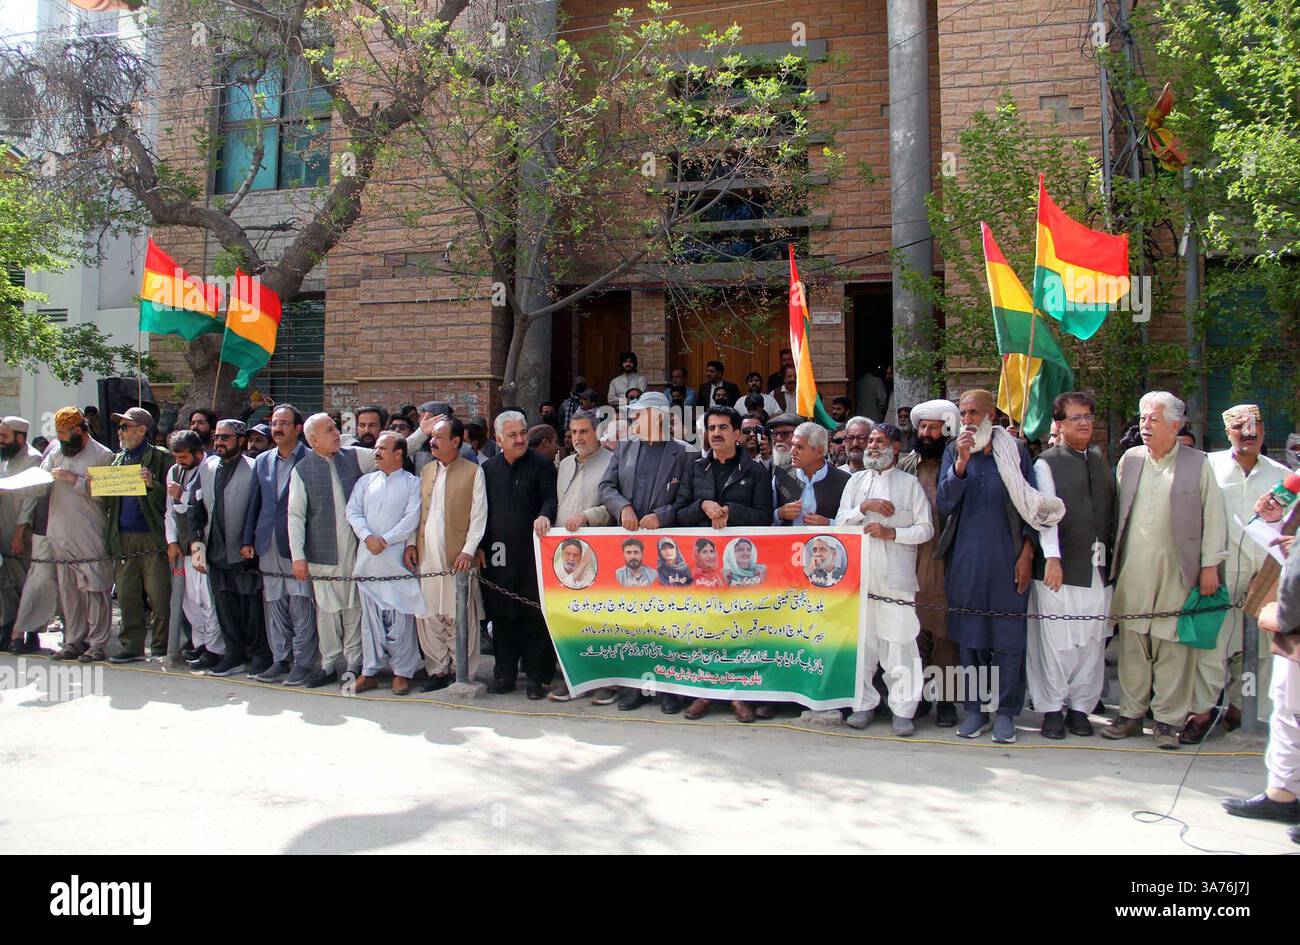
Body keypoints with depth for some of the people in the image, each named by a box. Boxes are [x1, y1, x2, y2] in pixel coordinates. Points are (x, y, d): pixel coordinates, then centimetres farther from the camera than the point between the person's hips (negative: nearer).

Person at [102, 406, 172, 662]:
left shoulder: (160, 458, -2)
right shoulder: (117, 459, 18)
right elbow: (107, 500, 21)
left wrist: (153, 485, -24)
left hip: (153, 538, -6)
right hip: (123, 539, 6)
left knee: (159, 597, -3)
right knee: (127, 596, 8)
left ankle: (161, 647, 6)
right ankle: (132, 646, 16)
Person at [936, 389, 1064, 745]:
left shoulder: (1014, 450, 1)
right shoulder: (953, 452, 4)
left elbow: (1031, 506, 2)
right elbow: (944, 504, -6)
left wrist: (1026, 554, -5)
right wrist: (961, 462, -17)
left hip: (1006, 559, -2)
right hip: (965, 559, 2)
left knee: (1008, 635, 2)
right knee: (969, 634, 7)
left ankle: (1005, 712, 11)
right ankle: (974, 709, 18)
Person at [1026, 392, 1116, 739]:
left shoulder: (1100, 459, 16)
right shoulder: (1047, 463, -1)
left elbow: (1110, 509, 15)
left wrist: (1113, 554, 9)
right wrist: (1052, 557, -20)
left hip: (1098, 566, 5)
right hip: (1060, 567, -5)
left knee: (1092, 642, 6)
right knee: (1056, 642, -3)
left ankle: (1080, 707, 16)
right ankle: (1052, 709, 7)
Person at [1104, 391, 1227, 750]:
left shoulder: (1197, 463, 2)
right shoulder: (1129, 460, 10)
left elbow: (1213, 517, 2)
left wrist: (1210, 565, -2)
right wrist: (1113, 557, 8)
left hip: (1177, 571, -3)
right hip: (1132, 569, 3)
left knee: (1173, 646, 0)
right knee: (1132, 643, 6)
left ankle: (1168, 719, 10)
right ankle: (1131, 713, 16)